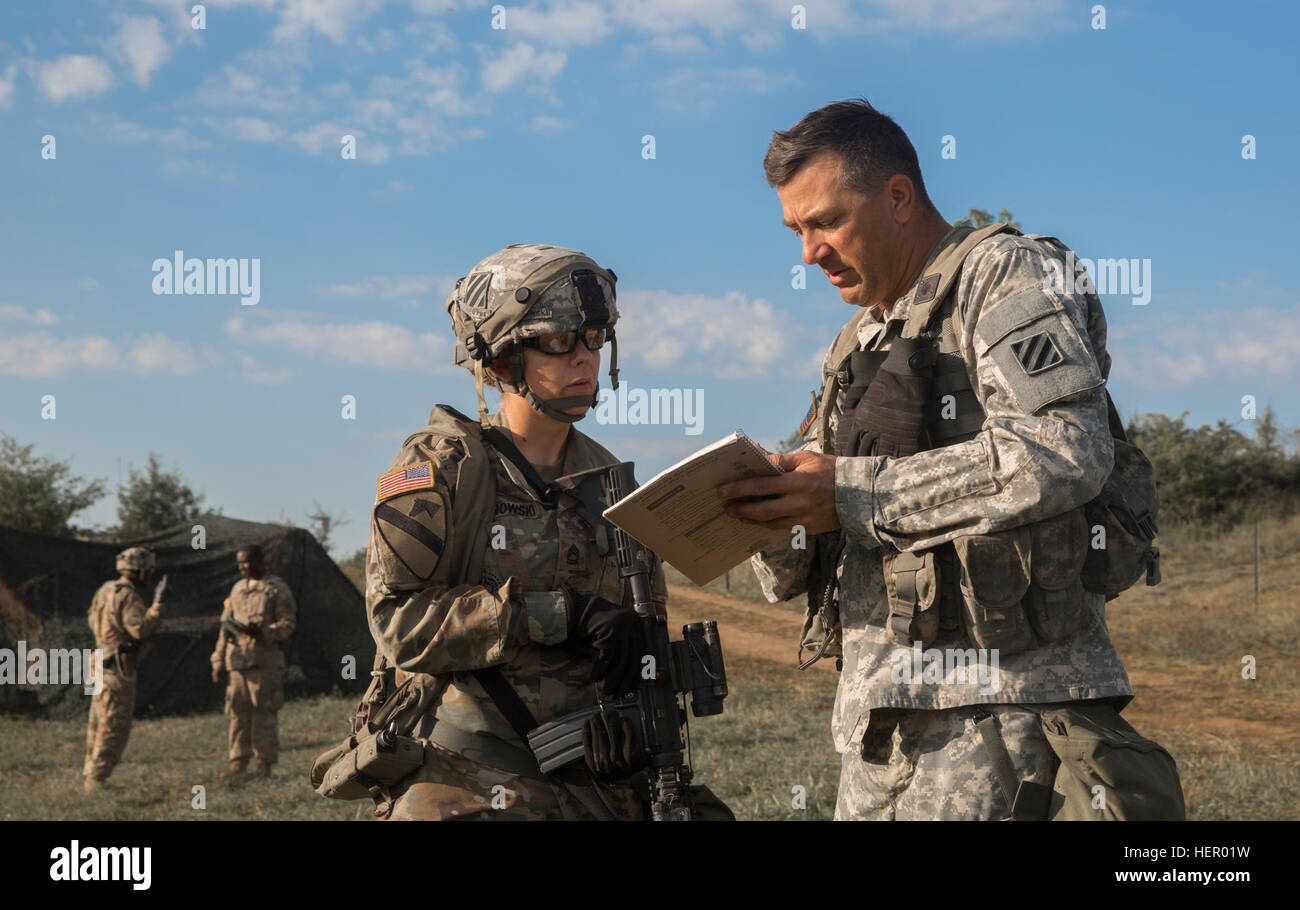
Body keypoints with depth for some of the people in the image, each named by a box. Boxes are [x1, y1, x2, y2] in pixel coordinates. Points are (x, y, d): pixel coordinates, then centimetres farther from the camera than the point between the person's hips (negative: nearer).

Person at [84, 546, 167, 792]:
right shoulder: (127, 597, -18)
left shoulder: (106, 589, 10)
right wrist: (159, 603, -23)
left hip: (102, 661, 10)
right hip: (119, 666, -10)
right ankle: (97, 780, -6)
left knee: (99, 724, 15)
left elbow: (94, 622, 21)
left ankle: (92, 774, 21)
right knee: (114, 727, -6)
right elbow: (142, 629, -28)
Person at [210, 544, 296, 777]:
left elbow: (287, 624, -6)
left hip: (265, 662, -6)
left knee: (265, 714, -6)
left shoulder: (278, 589, 1)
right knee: (238, 714, 6)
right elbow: (225, 627, 21)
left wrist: (262, 632, -23)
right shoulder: (238, 589, 18)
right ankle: (238, 765, 11)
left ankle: (265, 766, -2)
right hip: (237, 660, 6)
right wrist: (218, 662, 16)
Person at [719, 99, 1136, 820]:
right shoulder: (861, 342, 22)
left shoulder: (1007, 274, -2)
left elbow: (1066, 452, -20)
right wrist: (773, 517, -1)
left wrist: (854, 493, -19)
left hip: (994, 700, -8)